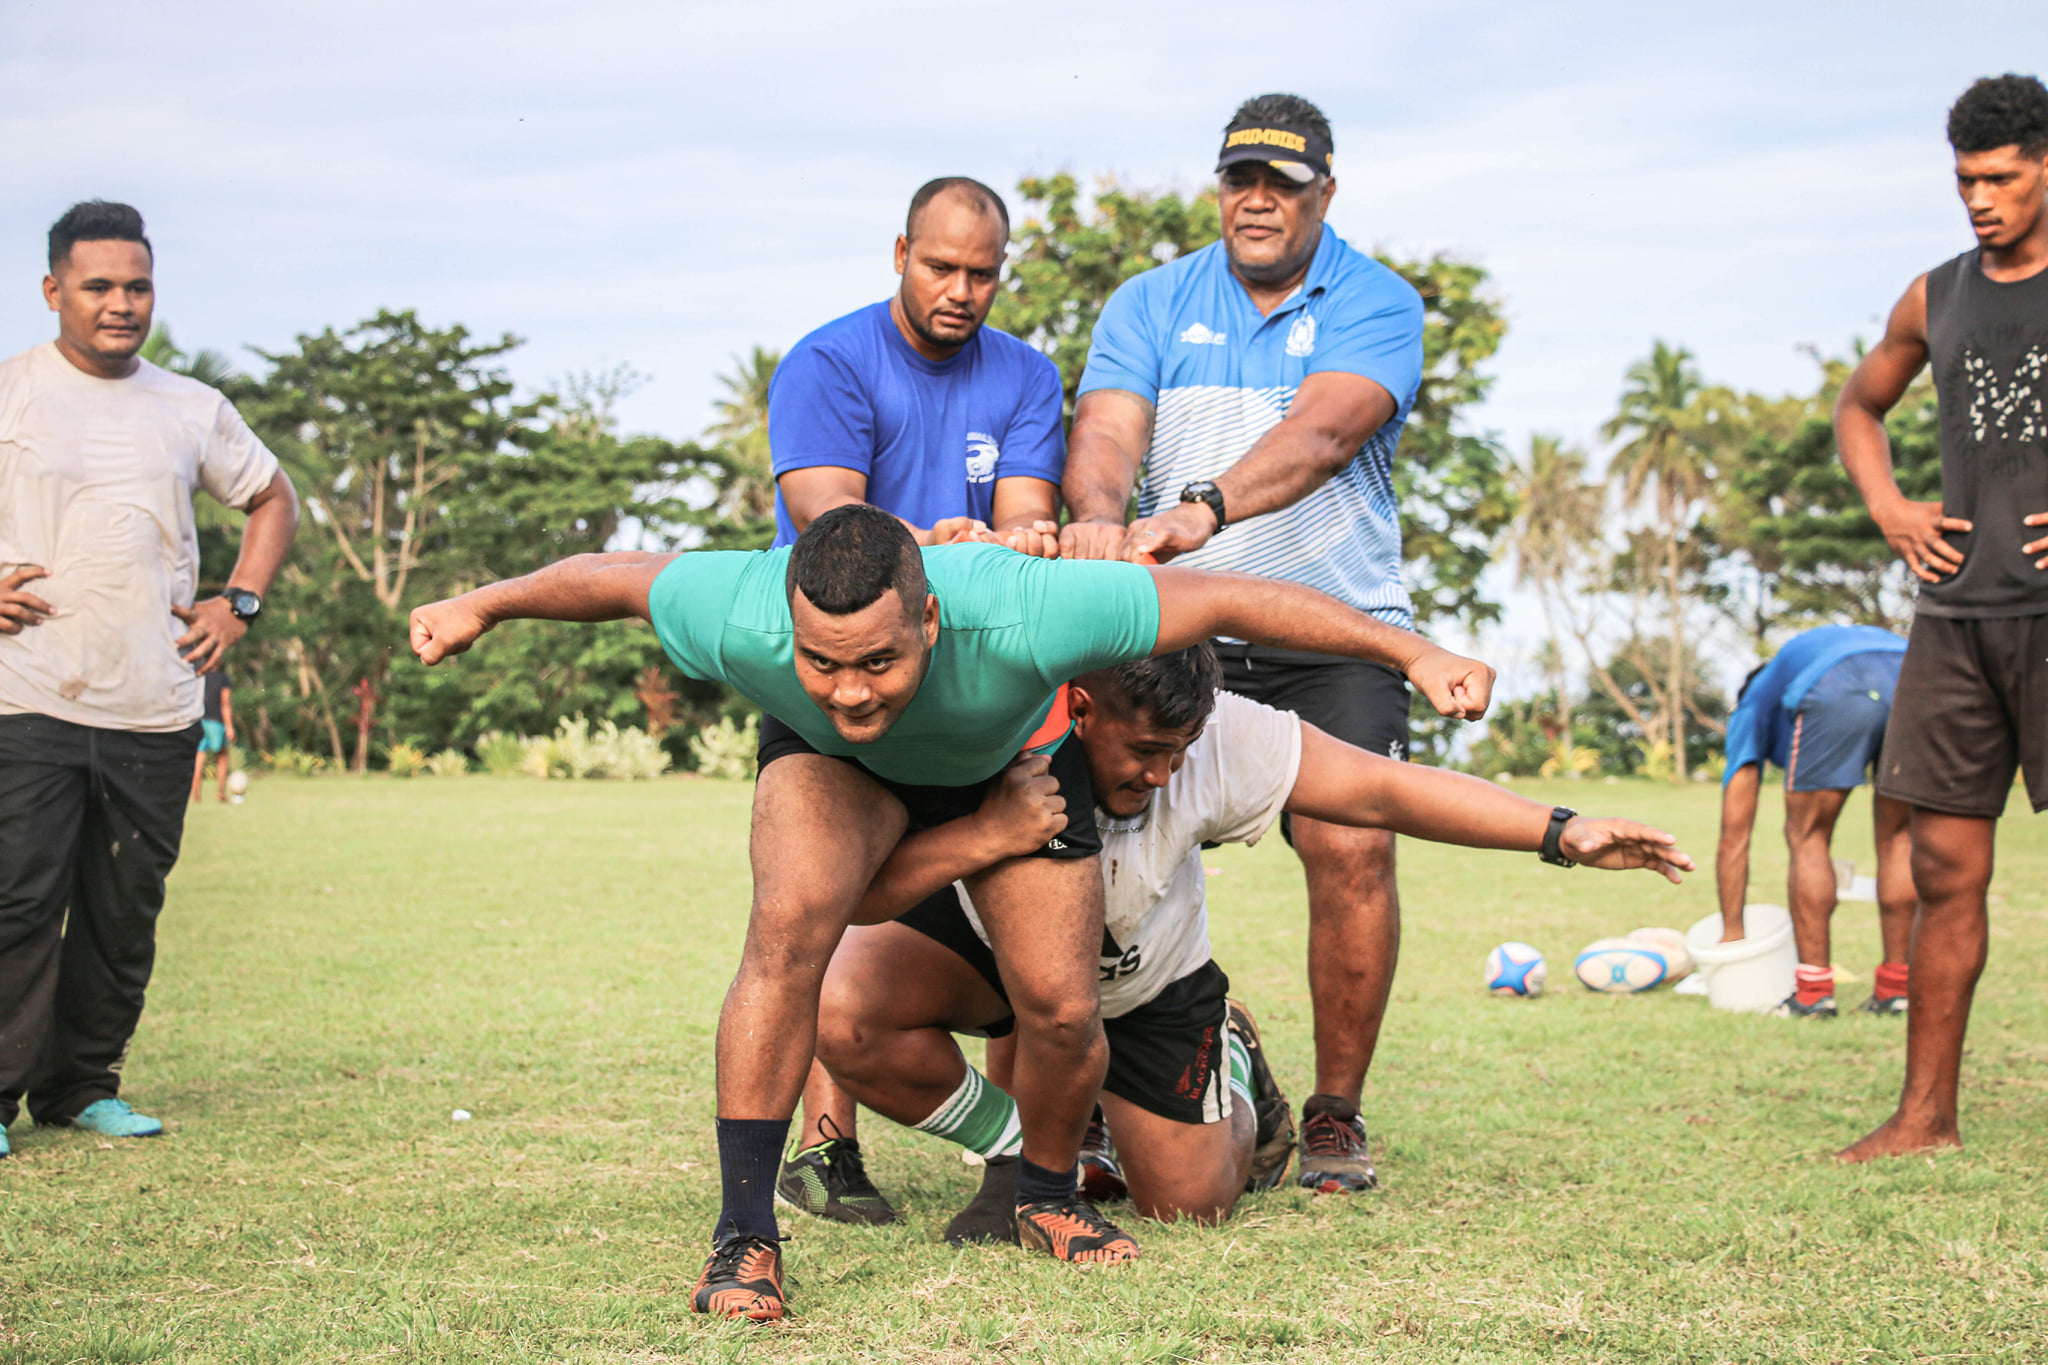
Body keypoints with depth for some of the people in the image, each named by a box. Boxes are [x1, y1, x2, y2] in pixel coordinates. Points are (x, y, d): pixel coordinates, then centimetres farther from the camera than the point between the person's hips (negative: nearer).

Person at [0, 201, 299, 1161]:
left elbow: (273, 499, 27)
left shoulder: (192, 410, 13)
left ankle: (83, 1086, 19)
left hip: (155, 712, 4)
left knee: (125, 915, 7)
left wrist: (238, 604, 13)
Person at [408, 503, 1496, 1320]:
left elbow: (1225, 598, -34)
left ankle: (1049, 1198, 28)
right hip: (831, 767, 0)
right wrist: (480, 608, -1)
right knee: (790, 923, -28)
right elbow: (613, 576, -17)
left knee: (1061, 1010, -6)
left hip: (1014, 762, 0)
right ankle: (745, 1235, -18)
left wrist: (1415, 653, -28)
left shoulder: (1018, 615, -46)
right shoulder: (736, 620, -40)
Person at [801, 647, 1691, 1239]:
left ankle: (1234, 1086, 38)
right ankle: (1017, 1150, -1)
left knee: (1188, 1204, 2)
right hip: (983, 933, -1)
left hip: (1144, 982, 1)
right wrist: (987, 835, -57)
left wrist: (1562, 833, -32)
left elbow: (1383, 790, -27)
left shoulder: (1219, 739, -33)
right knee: (842, 1013, -29)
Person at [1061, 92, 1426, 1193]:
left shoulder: (1375, 305, 0)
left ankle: (1334, 1114, 1)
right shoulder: (1150, 305, 10)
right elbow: (1106, 430, -7)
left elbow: (1323, 431, -19)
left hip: (1336, 634, -2)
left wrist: (1204, 510, -38)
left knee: (1351, 849, -16)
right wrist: (1100, 517, -32)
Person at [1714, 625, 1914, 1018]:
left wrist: (1731, 932, 37)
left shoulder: (1754, 706, 35)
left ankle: (1815, 991, 9)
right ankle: (1895, 986, 19)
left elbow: (1734, 835, 32)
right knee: (1898, 839, 20)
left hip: (1839, 690, -4)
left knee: (1807, 839, 13)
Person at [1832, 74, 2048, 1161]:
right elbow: (1857, 406, 31)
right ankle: (1926, 1113, 9)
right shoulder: (1938, 298, 14)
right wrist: (1888, 508, 12)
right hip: (1957, 614, 5)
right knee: (1944, 868, 4)